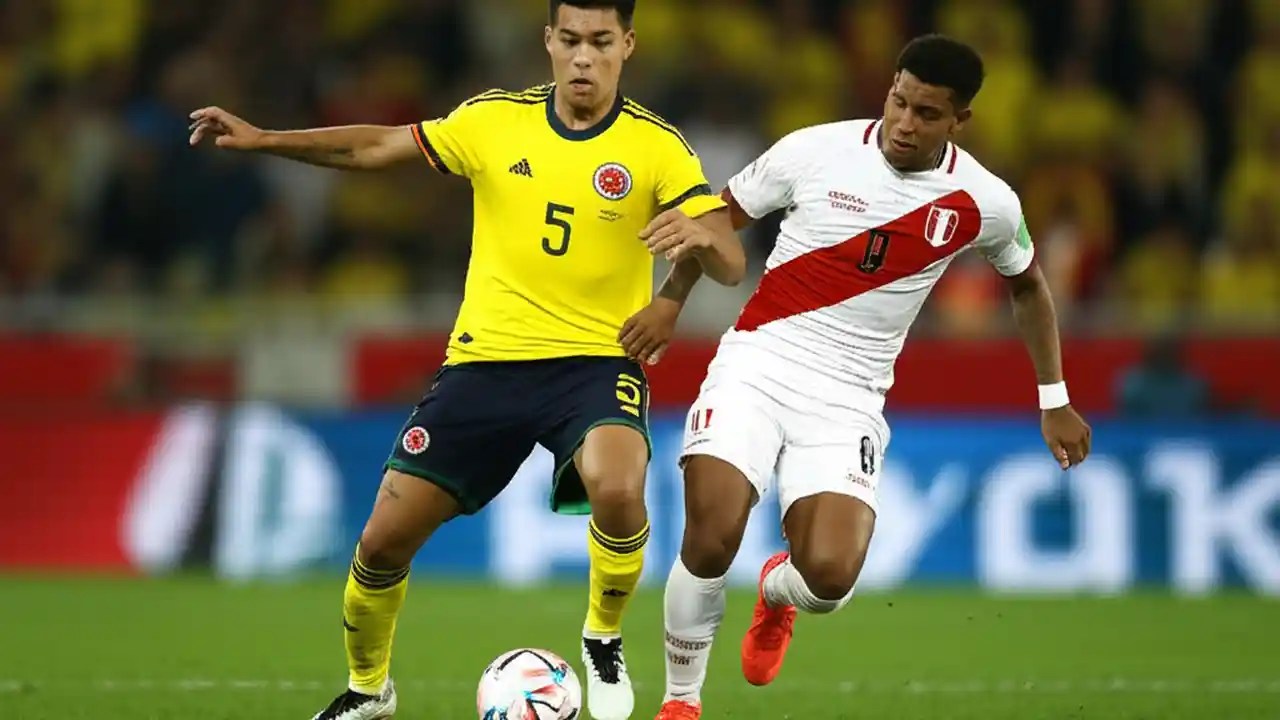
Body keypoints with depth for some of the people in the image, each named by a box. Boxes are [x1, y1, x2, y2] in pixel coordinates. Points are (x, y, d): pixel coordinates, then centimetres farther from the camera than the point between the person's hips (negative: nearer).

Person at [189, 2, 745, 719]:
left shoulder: (656, 146, -7)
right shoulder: (495, 120, 1)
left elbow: (732, 267, -13)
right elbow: (376, 147, 11)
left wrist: (702, 232, -36)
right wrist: (261, 139, 3)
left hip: (597, 362, -3)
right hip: (486, 361, 3)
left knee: (617, 489, -35)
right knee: (384, 540, 0)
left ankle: (605, 641, -5)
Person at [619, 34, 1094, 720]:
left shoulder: (986, 204, -2)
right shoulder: (815, 151, -7)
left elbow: (1027, 284, 19)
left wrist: (1053, 402, 19)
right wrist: (670, 298, -4)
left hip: (848, 399, 1)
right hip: (757, 361, -1)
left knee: (829, 576, -19)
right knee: (710, 542, -21)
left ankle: (777, 593, 23)